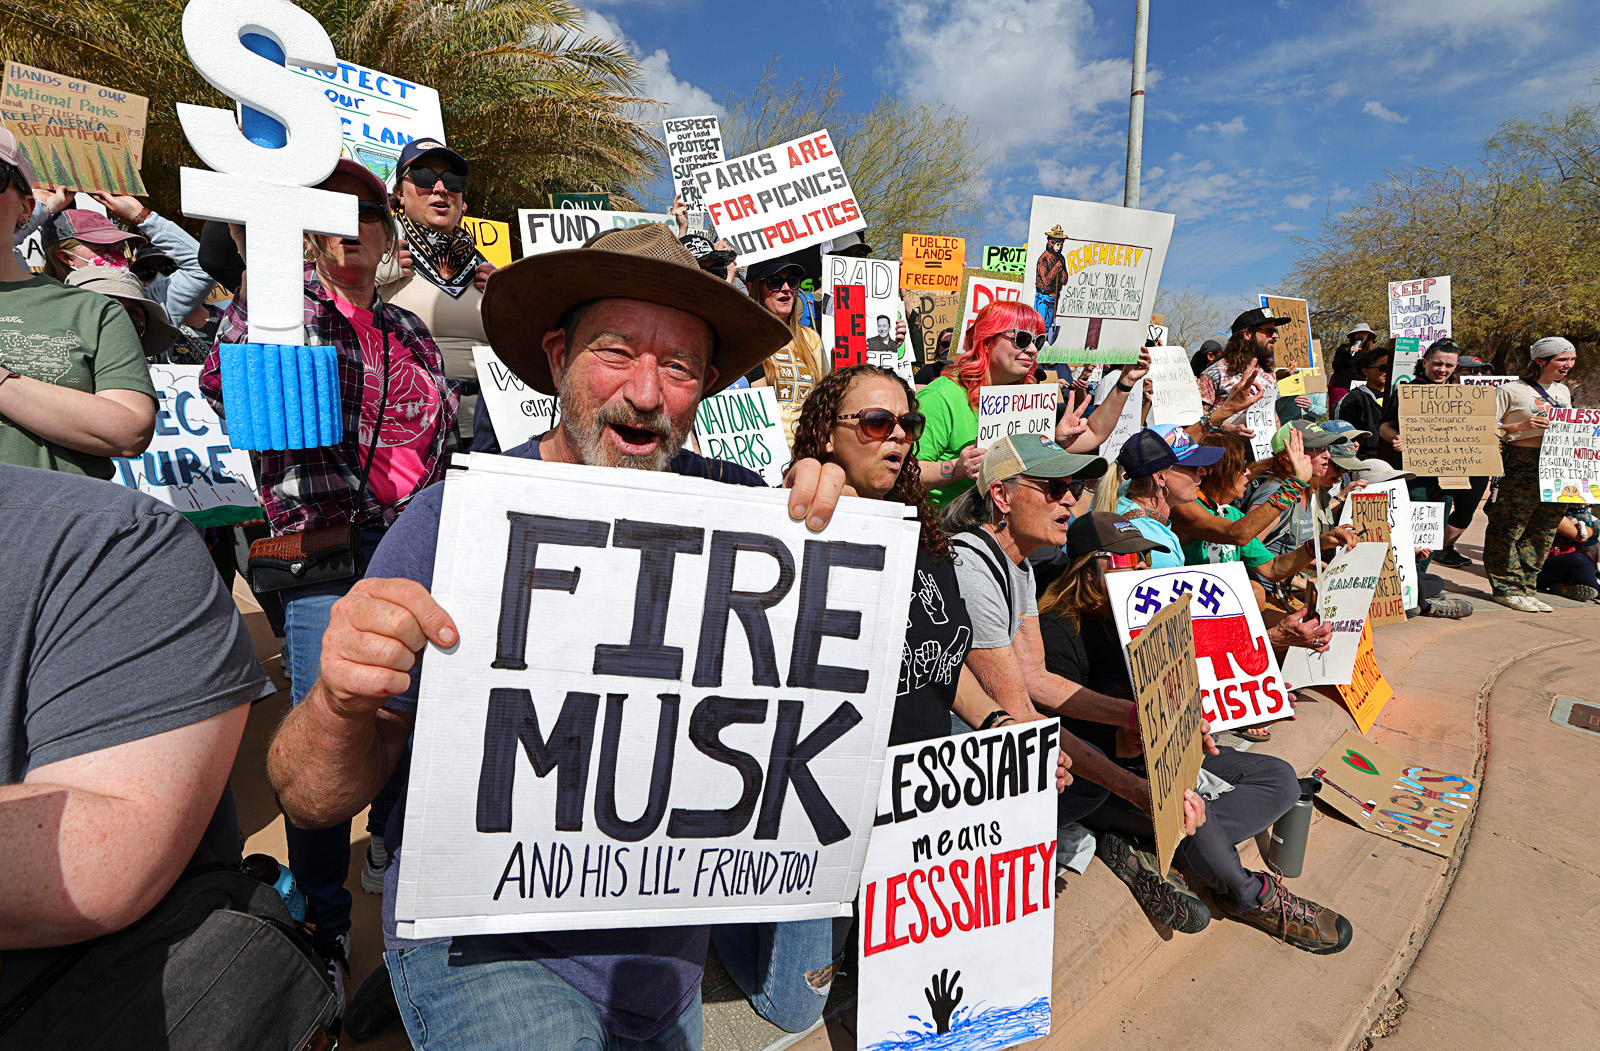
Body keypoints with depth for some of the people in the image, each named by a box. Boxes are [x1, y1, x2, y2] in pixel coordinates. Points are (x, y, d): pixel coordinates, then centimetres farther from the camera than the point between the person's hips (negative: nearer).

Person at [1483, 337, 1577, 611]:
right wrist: (1520, 426, -20)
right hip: (1521, 467, -7)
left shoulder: (1563, 391, 18)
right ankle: (1507, 588, 6)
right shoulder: (1511, 390, -5)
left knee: (1543, 531, 8)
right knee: (1509, 529, -4)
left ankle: (1524, 589, 17)